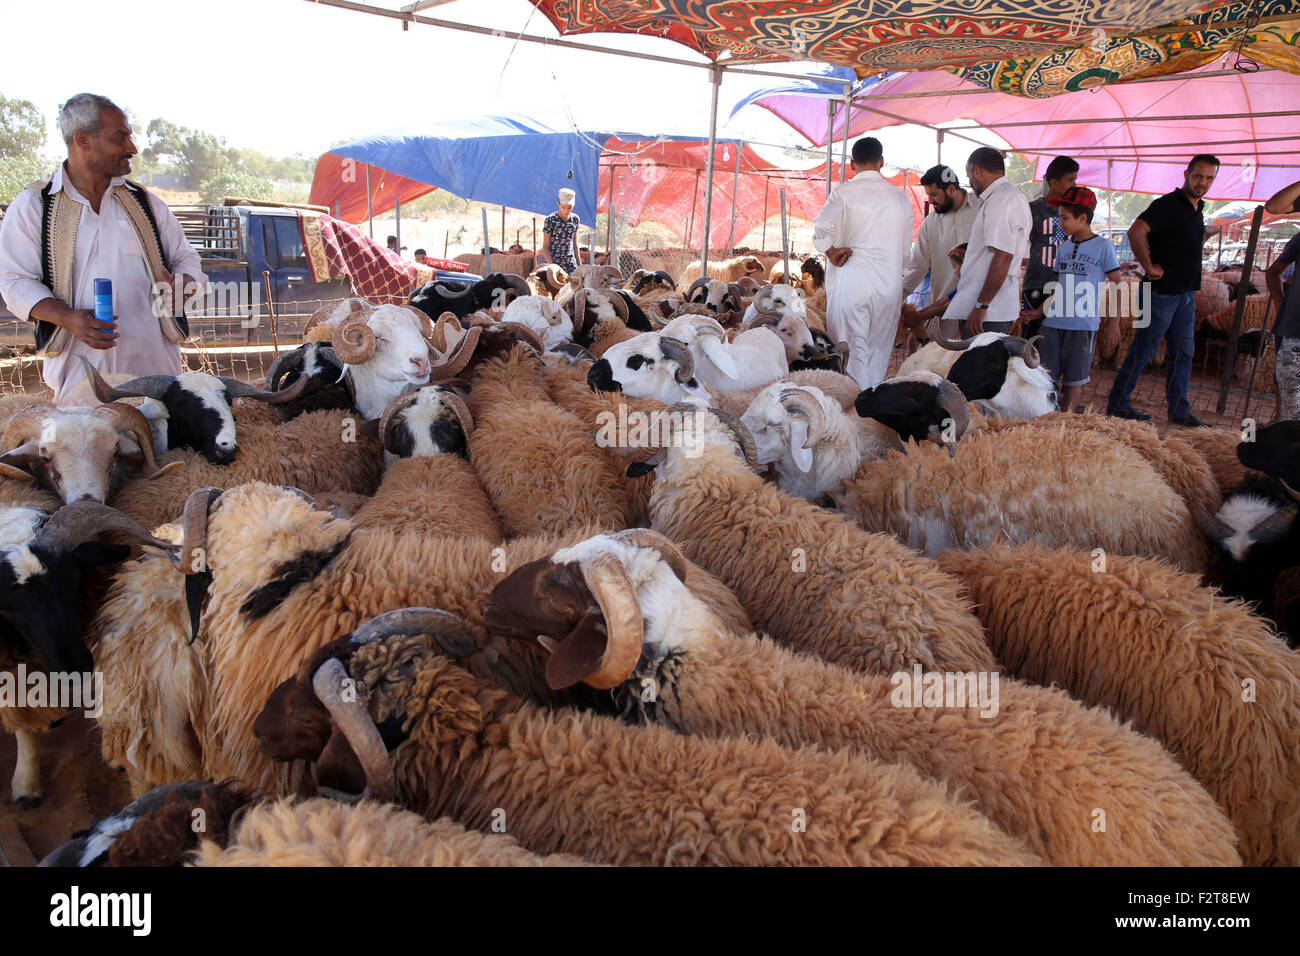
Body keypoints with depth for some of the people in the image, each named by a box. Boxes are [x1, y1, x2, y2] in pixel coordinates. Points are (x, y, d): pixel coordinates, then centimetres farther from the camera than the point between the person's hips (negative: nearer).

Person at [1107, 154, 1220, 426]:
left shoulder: (1197, 208, 14)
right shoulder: (1168, 205, -14)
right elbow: (1136, 232, -28)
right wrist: (1149, 267, -23)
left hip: (1186, 294, 9)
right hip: (1162, 292, -9)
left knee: (1183, 353, 9)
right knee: (1144, 351, -2)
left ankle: (1179, 411, 15)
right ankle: (1117, 404, 8)